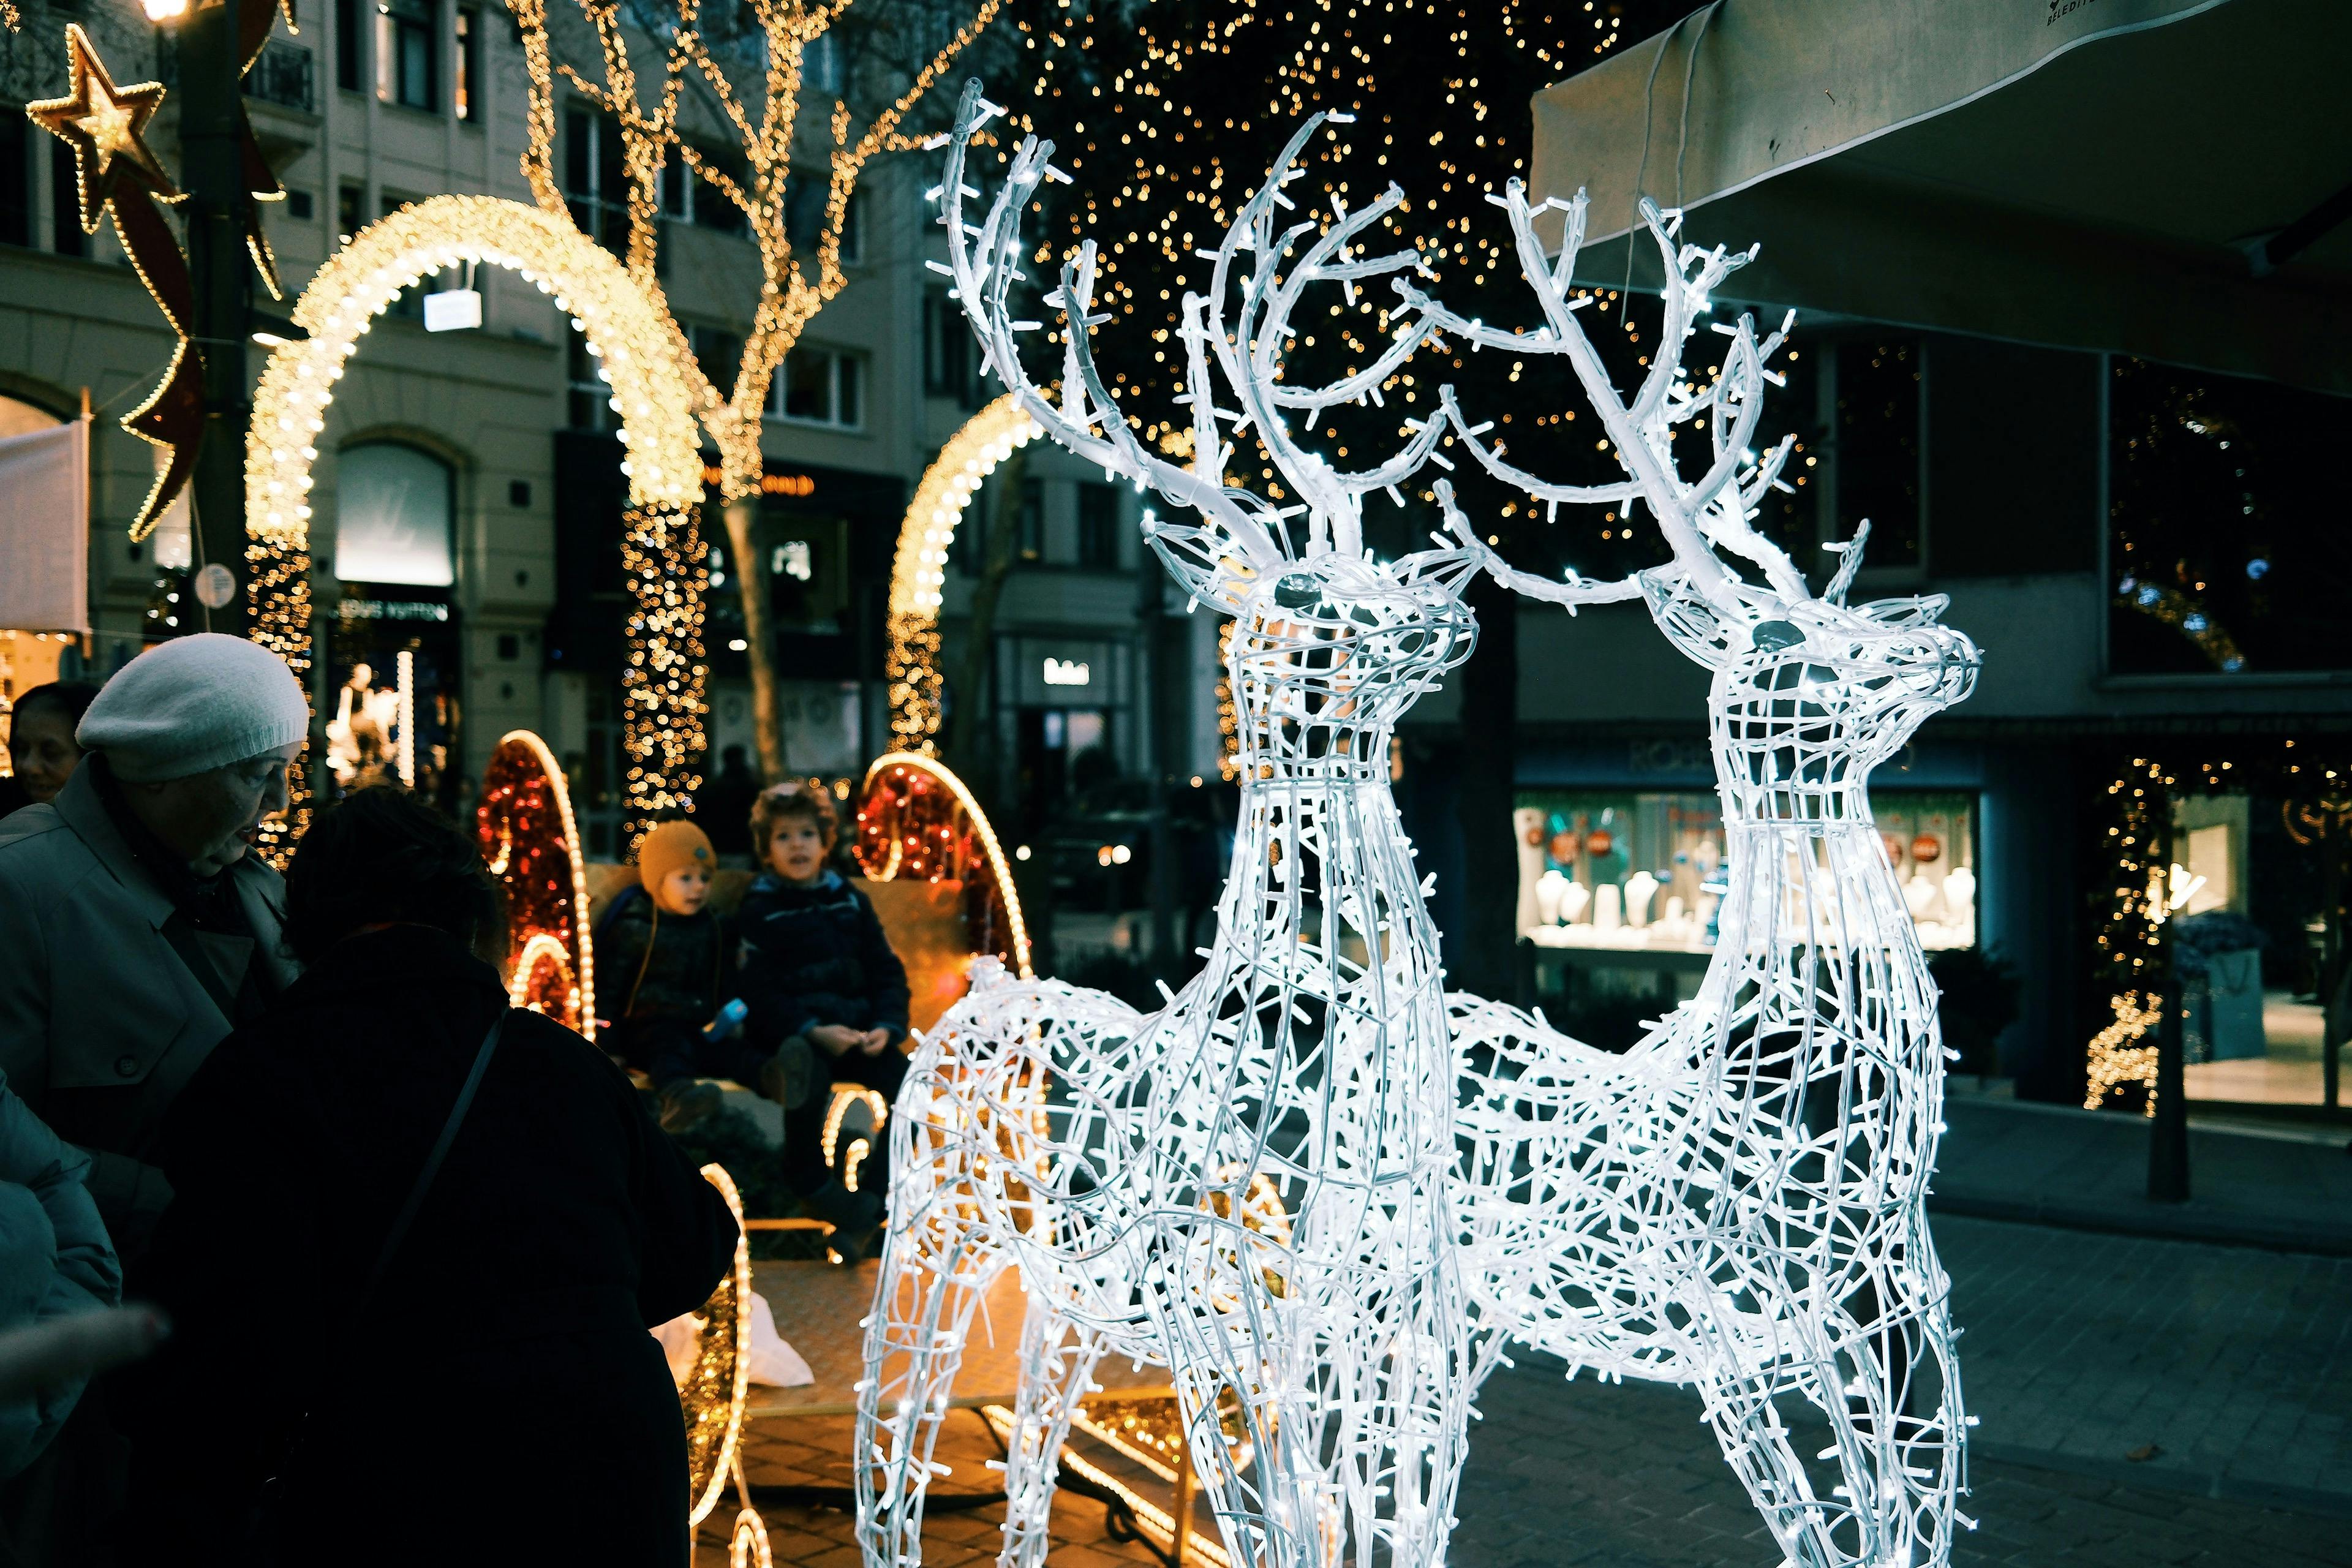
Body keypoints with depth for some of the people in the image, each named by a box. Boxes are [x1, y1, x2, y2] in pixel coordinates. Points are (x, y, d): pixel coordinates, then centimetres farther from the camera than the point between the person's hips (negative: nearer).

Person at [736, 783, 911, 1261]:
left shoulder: (851, 902, 15)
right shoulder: (758, 912, 2)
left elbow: (888, 972, 14)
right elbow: (758, 993, -6)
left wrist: (886, 1026, -5)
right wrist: (812, 1031, -19)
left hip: (857, 1032, 4)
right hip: (794, 1037, -4)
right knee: (811, 1081, -37)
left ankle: (866, 1206, -13)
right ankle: (811, 1183, -10)